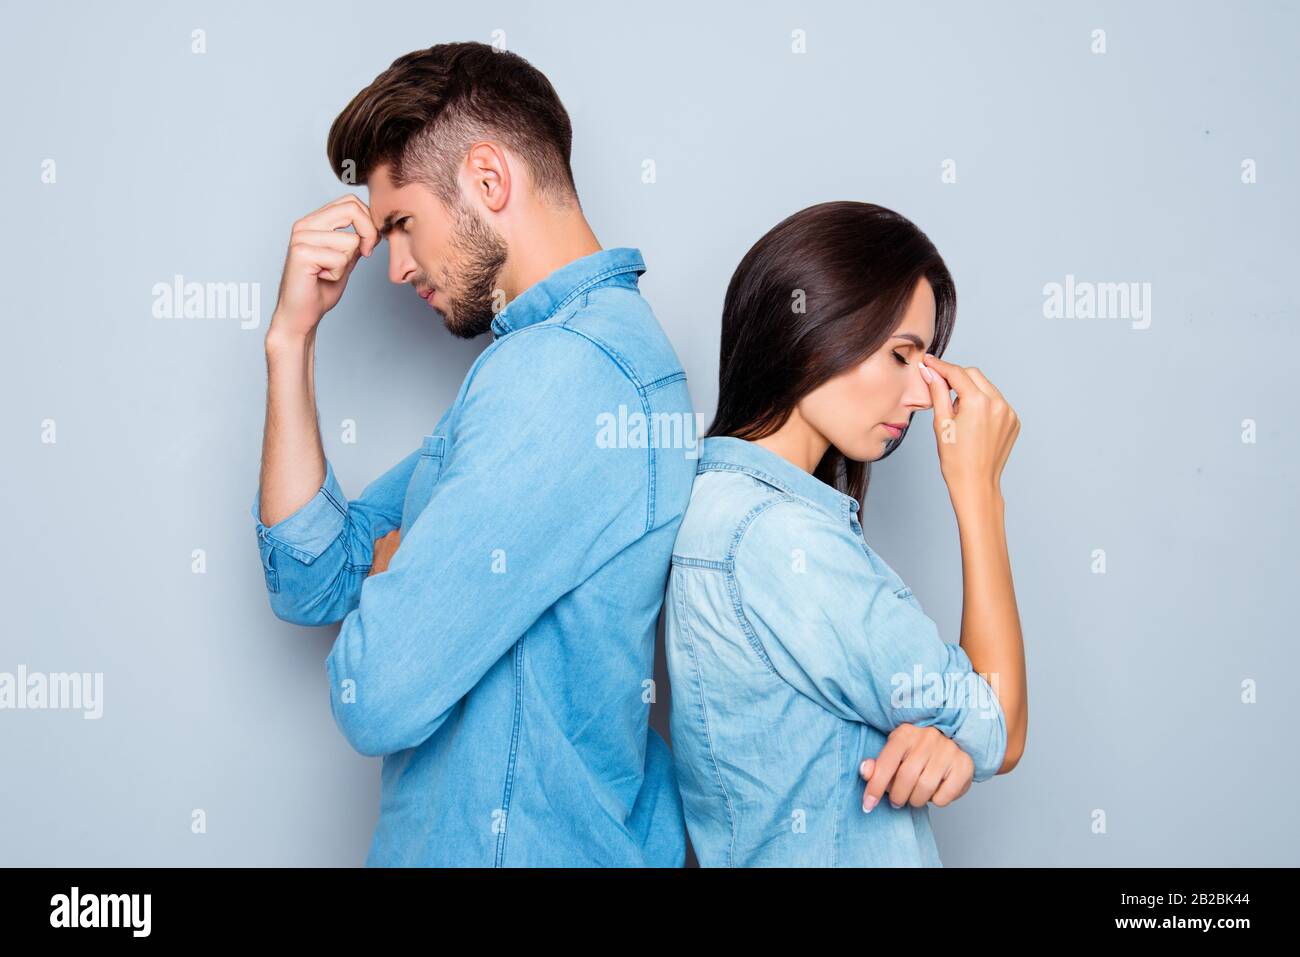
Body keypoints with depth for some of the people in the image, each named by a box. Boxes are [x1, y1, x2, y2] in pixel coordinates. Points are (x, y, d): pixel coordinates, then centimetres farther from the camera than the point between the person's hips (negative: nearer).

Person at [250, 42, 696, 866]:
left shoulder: (558, 372, -25)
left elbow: (377, 697, -27)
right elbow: (314, 580, 5)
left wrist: (390, 557, -7)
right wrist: (292, 335, -1)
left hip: (522, 843, -9)